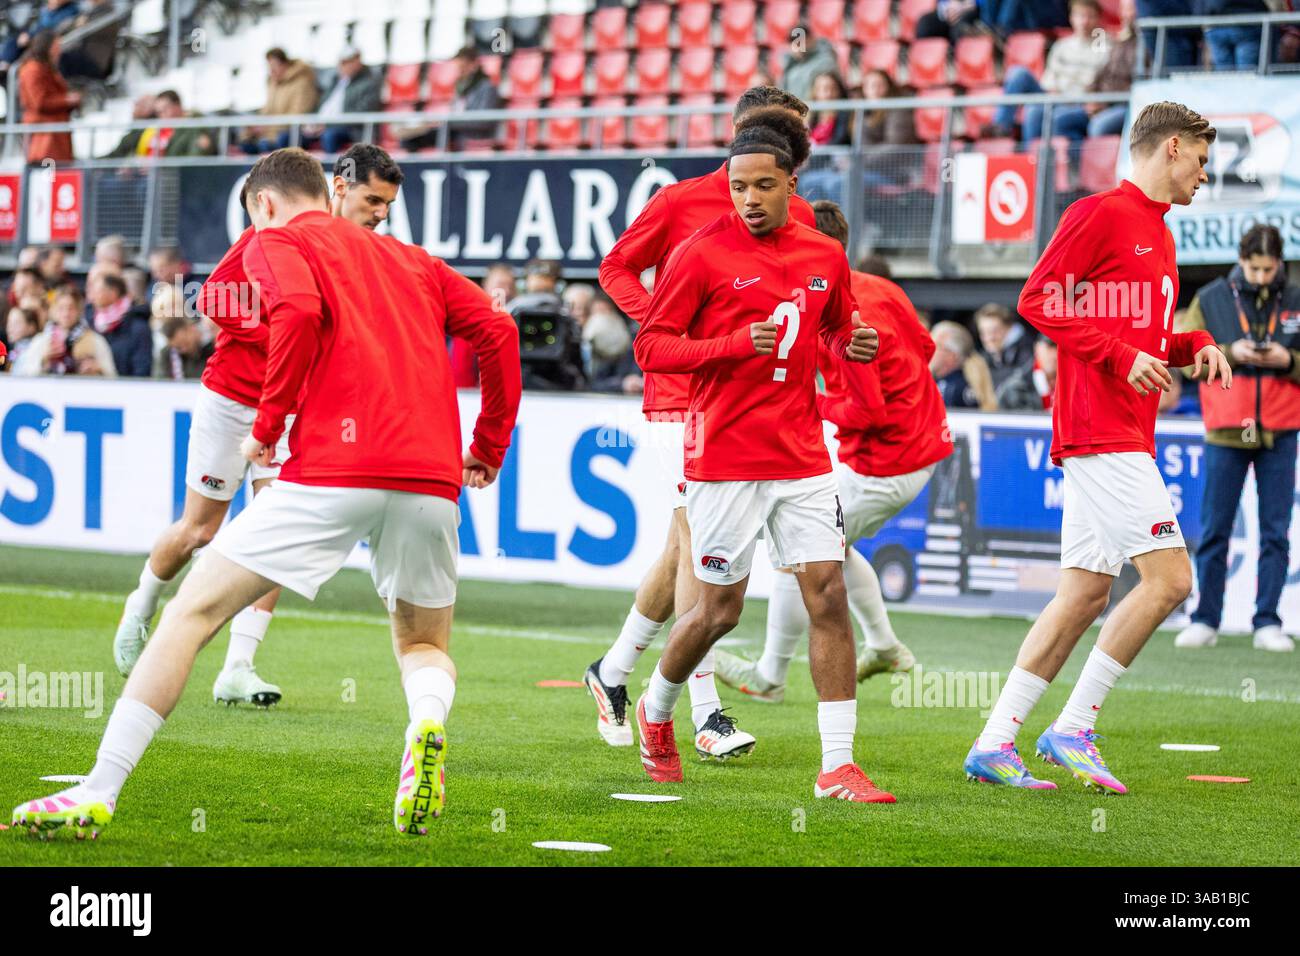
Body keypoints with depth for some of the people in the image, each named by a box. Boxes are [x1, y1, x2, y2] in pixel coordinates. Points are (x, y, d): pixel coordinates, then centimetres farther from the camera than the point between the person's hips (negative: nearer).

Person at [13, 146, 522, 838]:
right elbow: (497, 331, 16)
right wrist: (489, 449, 22)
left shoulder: (276, 241, 10)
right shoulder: (414, 261, 26)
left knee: (192, 612, 3)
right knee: (422, 645, 23)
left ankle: (98, 793, -2)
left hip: (333, 469, -5)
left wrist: (267, 425, -3)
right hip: (431, 478, 5)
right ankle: (427, 727, -13)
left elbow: (300, 311, -12)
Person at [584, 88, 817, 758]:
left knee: (683, 550, 12)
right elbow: (617, 268, 5)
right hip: (679, 395, -5)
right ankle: (706, 714, -9)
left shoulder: (797, 219, 6)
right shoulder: (680, 202, -5)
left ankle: (612, 673, 31)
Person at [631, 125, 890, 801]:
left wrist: (854, 343, 1)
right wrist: (736, 344, -21)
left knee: (828, 597, -5)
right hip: (724, 459, -4)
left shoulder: (825, 256, 7)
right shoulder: (702, 254, -7)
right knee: (719, 610, 5)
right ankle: (656, 712, 34)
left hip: (802, 458, 4)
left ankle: (838, 768, -2)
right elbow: (651, 346, -7)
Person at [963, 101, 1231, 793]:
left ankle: (994, 744, 10)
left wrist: (1193, 346, 12)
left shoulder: (1158, 234, 21)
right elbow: (1037, 300, -12)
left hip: (1126, 437, 10)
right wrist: (1121, 355, -18)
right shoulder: (1100, 214, -7)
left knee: (1086, 593, 8)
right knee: (1169, 578, -13)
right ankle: (1073, 728, -7)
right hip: (1100, 430, -10)